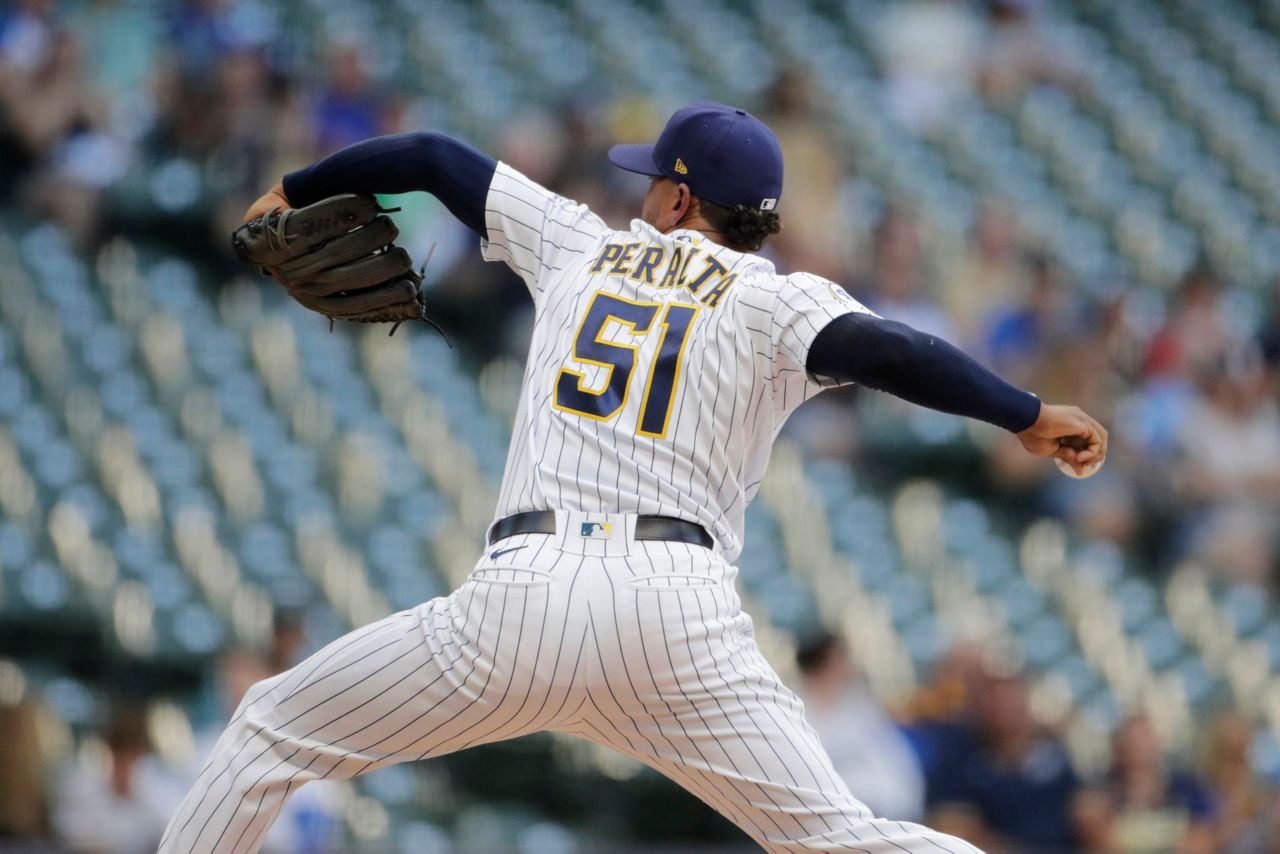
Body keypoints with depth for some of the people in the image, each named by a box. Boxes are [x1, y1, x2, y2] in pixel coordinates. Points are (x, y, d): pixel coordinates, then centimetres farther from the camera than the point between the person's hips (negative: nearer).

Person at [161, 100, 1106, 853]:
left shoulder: (576, 242, 22)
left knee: (272, 730, 16)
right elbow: (886, 351, -9)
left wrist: (296, 192, 47)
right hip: (679, 609, 0)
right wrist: (1032, 417, -11)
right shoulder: (780, 301, 12)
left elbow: (432, 157, 33)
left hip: (521, 590, 0)